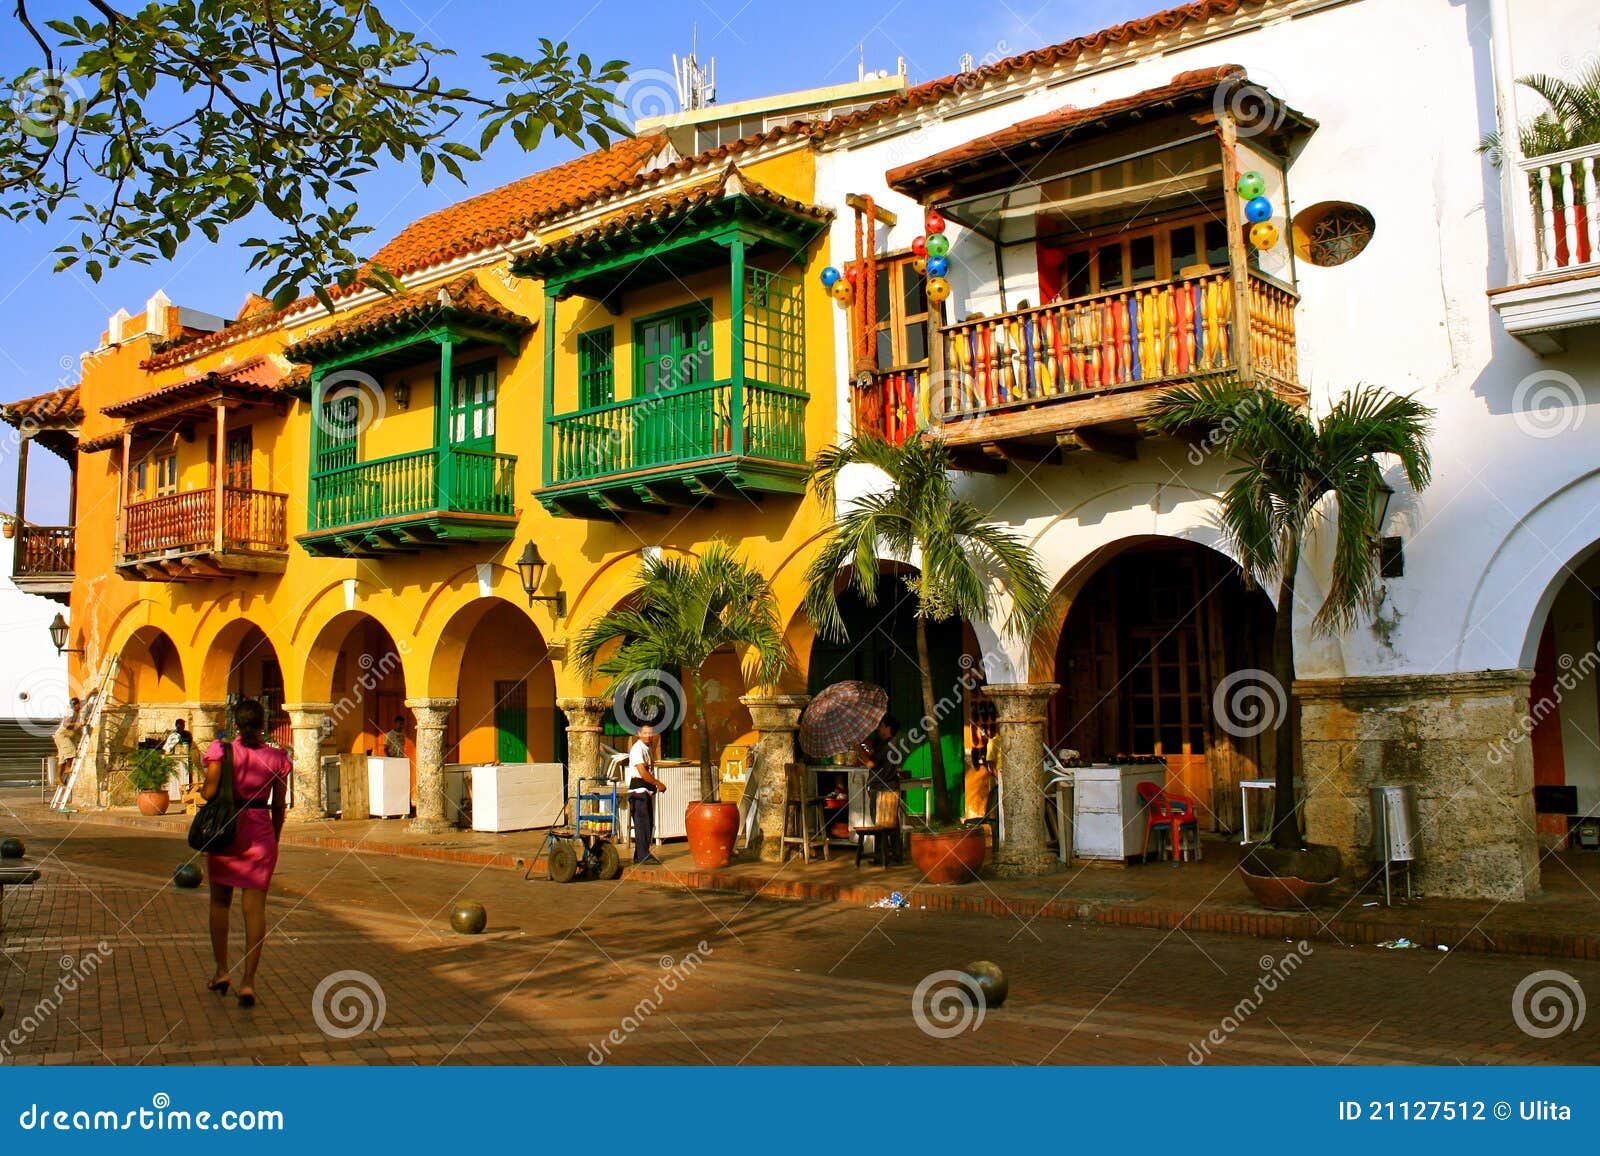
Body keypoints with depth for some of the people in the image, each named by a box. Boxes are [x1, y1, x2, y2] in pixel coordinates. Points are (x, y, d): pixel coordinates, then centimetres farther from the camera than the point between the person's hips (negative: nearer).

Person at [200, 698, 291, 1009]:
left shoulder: (221, 749, -5)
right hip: (260, 834, 0)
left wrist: (202, 789, 9)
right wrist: (274, 840, 16)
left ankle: (221, 971, 23)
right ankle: (248, 980, -1)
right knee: (255, 907, 3)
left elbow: (209, 791, -15)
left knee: (220, 902, 17)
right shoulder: (277, 758, -1)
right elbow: (278, 807, 4)